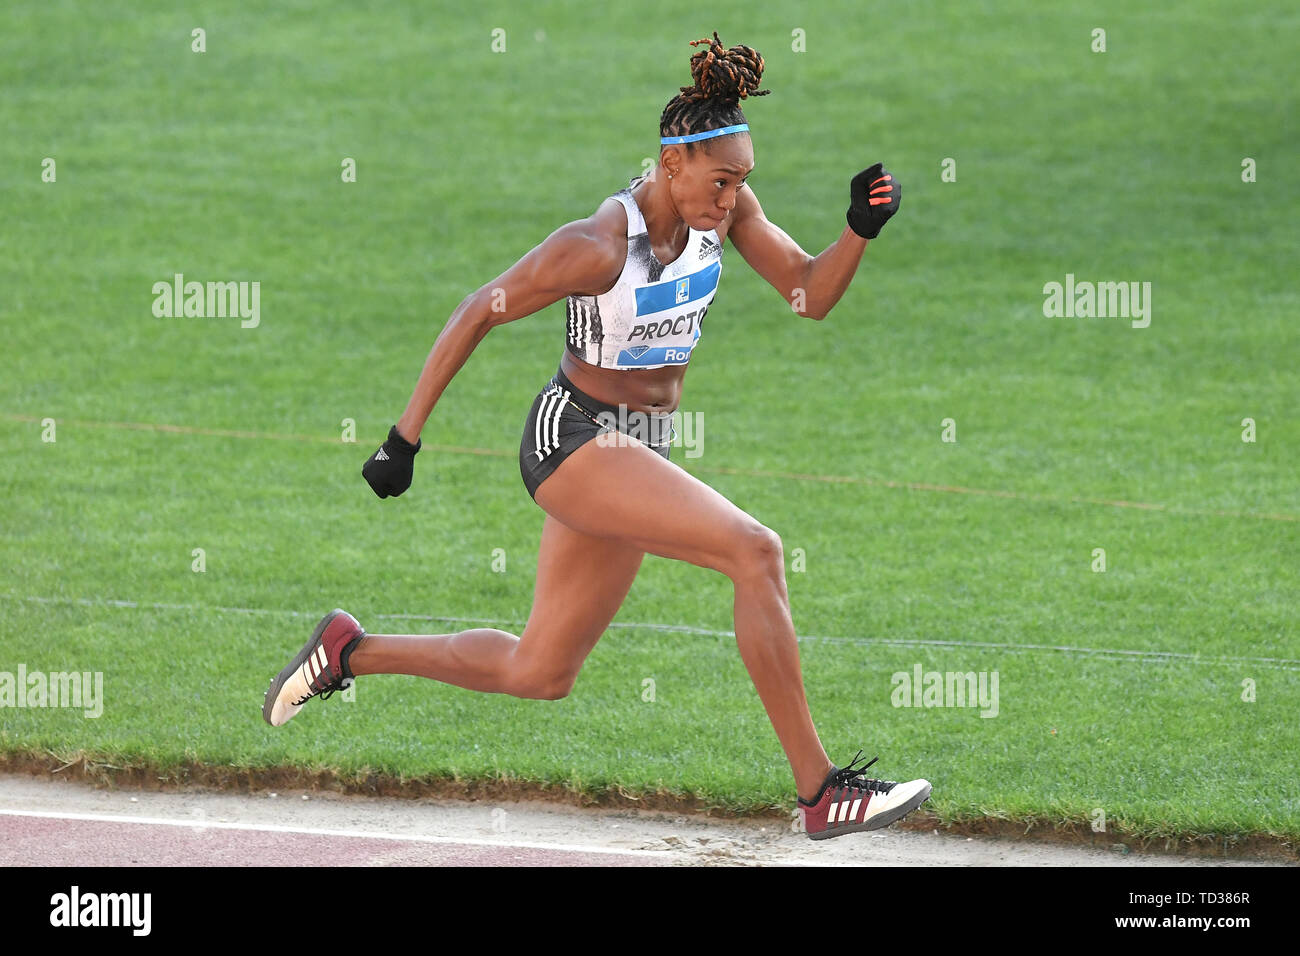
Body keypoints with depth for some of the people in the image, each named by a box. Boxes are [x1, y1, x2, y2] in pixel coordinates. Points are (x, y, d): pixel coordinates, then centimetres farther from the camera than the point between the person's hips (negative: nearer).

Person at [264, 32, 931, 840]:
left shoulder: (724, 207, -4)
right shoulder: (597, 248, -23)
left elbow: (812, 295, -4)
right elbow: (477, 315, -14)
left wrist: (860, 230, -24)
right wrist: (406, 438, -12)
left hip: (641, 447, 9)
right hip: (575, 439, -9)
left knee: (539, 675, 15)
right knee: (755, 552, -26)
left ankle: (350, 653, 32)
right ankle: (822, 792, -25)